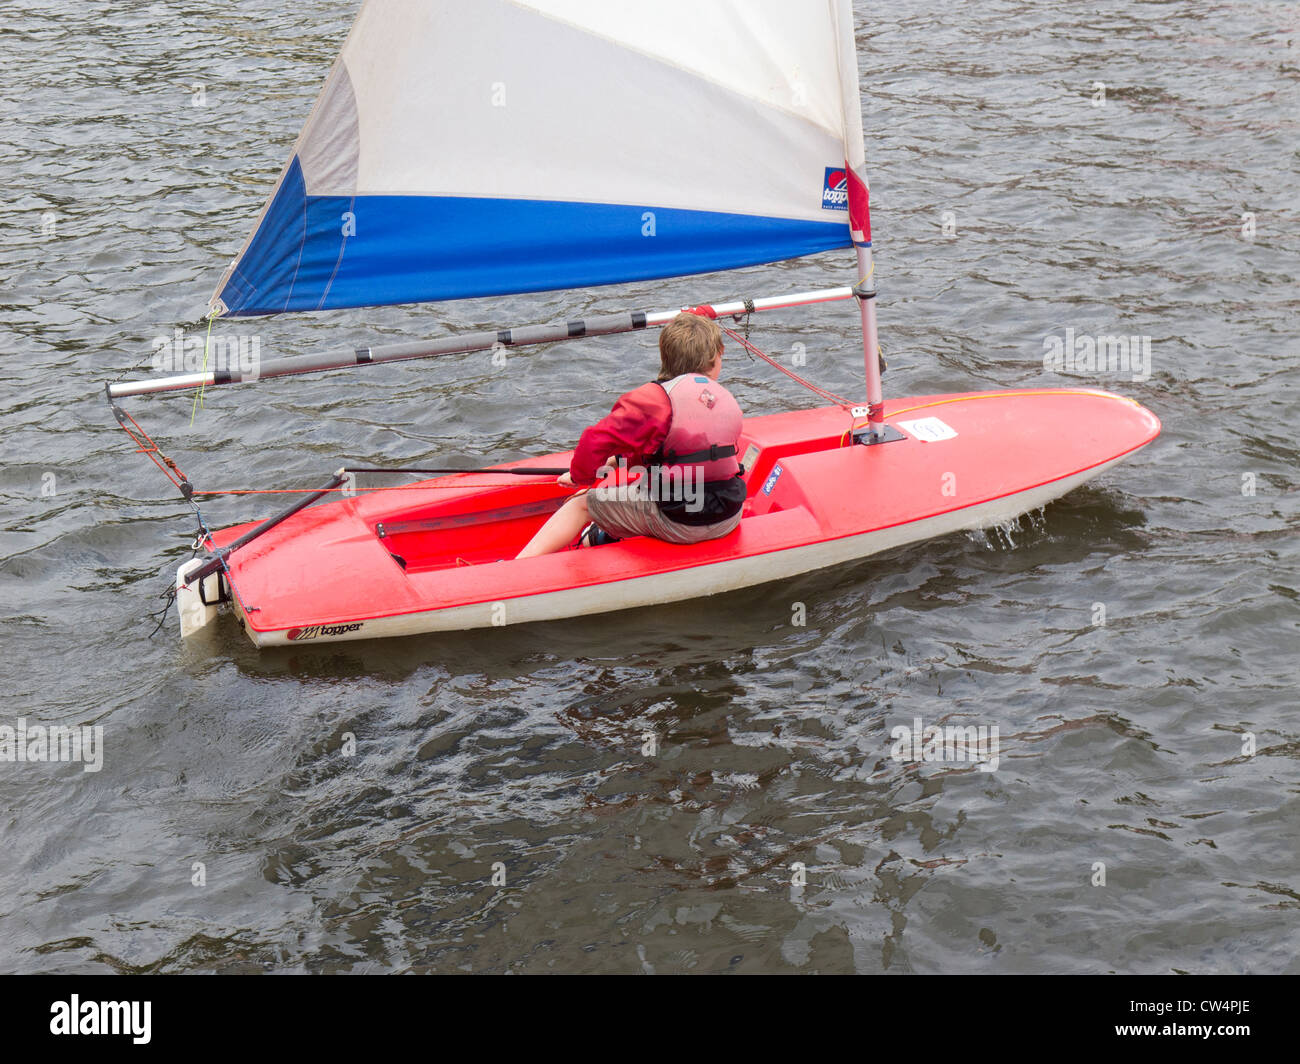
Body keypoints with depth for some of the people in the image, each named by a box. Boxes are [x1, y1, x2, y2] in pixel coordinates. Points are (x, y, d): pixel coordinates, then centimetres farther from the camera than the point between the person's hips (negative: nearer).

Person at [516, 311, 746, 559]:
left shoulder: (655, 397, -12)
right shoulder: (729, 399, 9)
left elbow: (597, 441, -16)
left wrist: (580, 476, 5)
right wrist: (622, 460, 27)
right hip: (728, 521, 6)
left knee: (582, 504, 10)